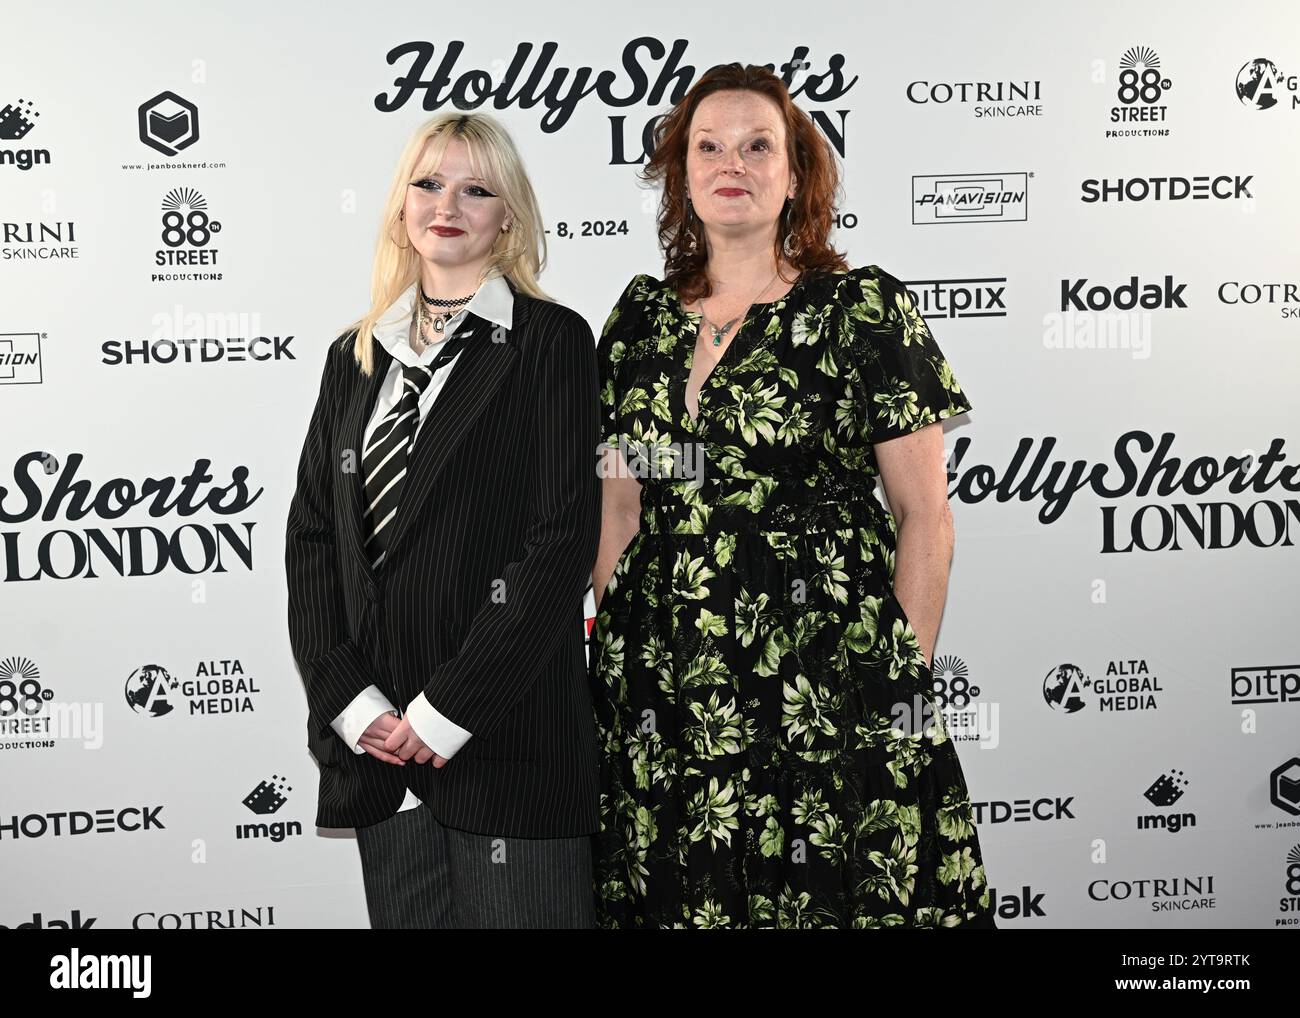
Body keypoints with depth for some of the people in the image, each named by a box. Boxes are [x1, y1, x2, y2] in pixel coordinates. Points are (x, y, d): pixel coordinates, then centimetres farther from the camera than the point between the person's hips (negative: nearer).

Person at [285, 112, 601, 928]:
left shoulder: (552, 342, -2)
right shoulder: (356, 356, 14)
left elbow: (565, 540, -10)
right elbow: (311, 536, 10)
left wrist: (447, 710, -13)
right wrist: (351, 701, -3)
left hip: (505, 737, -4)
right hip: (377, 743, 5)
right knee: (404, 915, 11)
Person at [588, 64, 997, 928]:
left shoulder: (863, 308, -3)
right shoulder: (643, 316, 10)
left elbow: (926, 519, -4)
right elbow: (620, 508, 14)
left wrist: (903, 681, -7)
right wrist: (614, 651, 8)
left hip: (822, 685, -3)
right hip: (660, 691, 4)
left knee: (820, 893, 0)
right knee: (680, 896, 8)